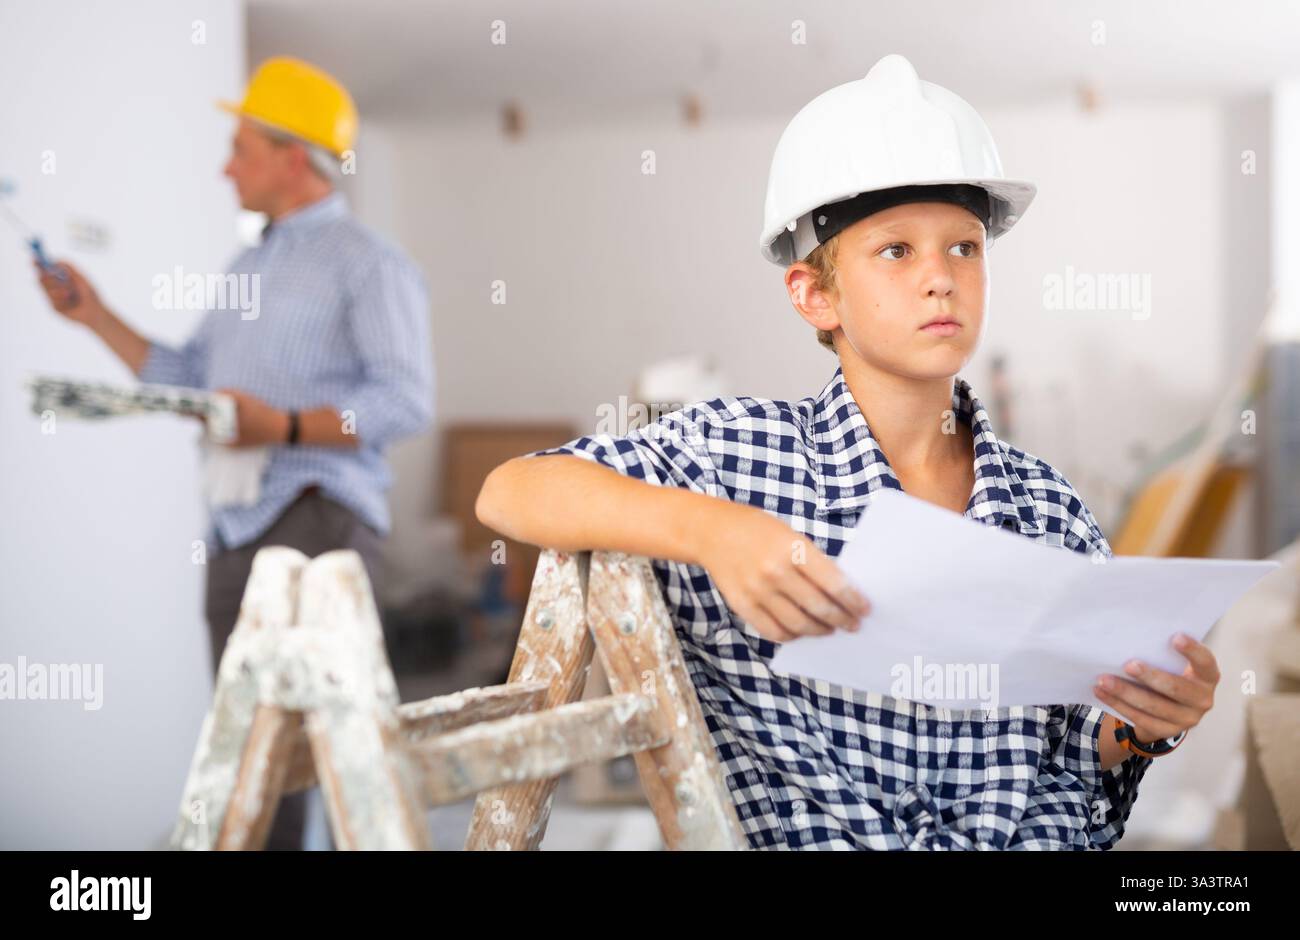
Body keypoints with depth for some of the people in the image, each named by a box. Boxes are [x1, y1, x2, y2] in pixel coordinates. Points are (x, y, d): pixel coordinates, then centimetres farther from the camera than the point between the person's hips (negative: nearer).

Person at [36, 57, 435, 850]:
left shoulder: (368, 263, -3)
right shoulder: (248, 267, 23)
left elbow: (406, 400, -13)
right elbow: (185, 378, 24)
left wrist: (288, 427, -23)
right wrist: (94, 314, 19)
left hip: (320, 517, -8)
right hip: (236, 533, 8)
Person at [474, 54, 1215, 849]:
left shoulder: (1052, 511, 6)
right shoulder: (735, 450, -3)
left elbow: (1074, 763, 11)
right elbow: (508, 491, -12)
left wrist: (1146, 725, -11)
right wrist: (707, 529, -27)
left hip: (1030, 839, 3)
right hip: (807, 831, -2)